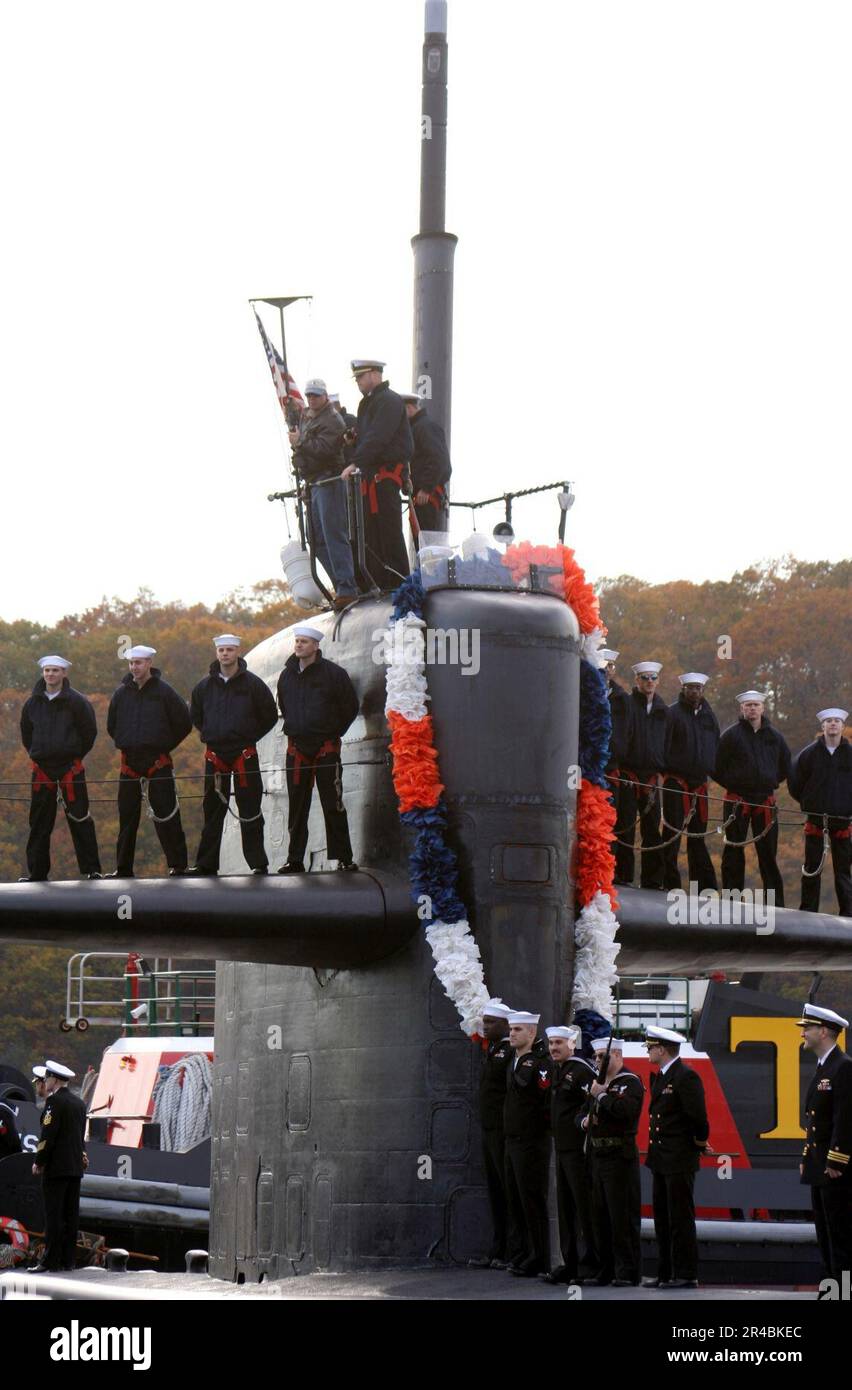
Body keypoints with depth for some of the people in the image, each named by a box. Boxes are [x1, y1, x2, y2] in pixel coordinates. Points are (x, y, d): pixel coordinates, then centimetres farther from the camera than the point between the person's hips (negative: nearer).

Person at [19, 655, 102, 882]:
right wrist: (36, 754, 14)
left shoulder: (76, 701, -4)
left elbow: (89, 731, 2)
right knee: (39, 822, 5)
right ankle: (36, 870, 10)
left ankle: (91, 869, -1)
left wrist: (76, 755, 4)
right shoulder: (33, 703, 8)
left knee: (79, 818, -4)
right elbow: (26, 733, 21)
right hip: (42, 768, 4)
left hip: (70, 765, -4)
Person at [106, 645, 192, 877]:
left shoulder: (163, 691, -3)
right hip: (130, 764, 4)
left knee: (166, 815, -7)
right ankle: (123, 868, 12)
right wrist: (124, 744, 14)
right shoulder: (122, 693, 9)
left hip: (158, 764, -4)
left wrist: (165, 745, 3)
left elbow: (184, 723, 2)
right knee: (127, 817, 6)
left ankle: (178, 864, -5)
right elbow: (111, 726, 23)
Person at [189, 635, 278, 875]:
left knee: (250, 811, -2)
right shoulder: (205, 686, 7)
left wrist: (250, 736, 2)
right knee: (212, 811, 7)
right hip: (215, 756, 3)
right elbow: (195, 715, 23)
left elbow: (270, 716, 5)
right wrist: (208, 735, 13)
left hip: (244, 755, -3)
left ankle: (258, 863, 0)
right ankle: (206, 863, 11)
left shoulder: (252, 684, -2)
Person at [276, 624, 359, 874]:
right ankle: (295, 860, 9)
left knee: (333, 806, -4)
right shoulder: (287, 675, 9)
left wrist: (335, 732, 4)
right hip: (296, 748, 4)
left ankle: (343, 858, 0)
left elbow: (350, 706, 3)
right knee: (297, 808, 5)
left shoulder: (333, 673, -5)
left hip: (326, 748, -4)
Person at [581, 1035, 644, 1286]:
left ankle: (628, 1272, -4)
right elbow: (582, 1112, 27)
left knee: (623, 1216, -6)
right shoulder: (598, 1083, 19)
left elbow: (626, 1110, -24)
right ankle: (607, 1269, 18)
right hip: (598, 1157, 9)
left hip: (620, 1157, -9)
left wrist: (602, 1095, -14)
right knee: (600, 1216, 11)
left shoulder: (630, 1082, -7)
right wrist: (585, 1120, 5)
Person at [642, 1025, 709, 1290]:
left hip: (680, 1161, -10)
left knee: (680, 1218, -6)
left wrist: (699, 1143, -7)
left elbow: (698, 1116, -19)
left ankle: (686, 1275, -3)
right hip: (661, 1159, 10)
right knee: (663, 1219, 12)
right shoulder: (659, 1077, 15)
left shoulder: (686, 1077, -15)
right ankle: (665, 1273, 17)